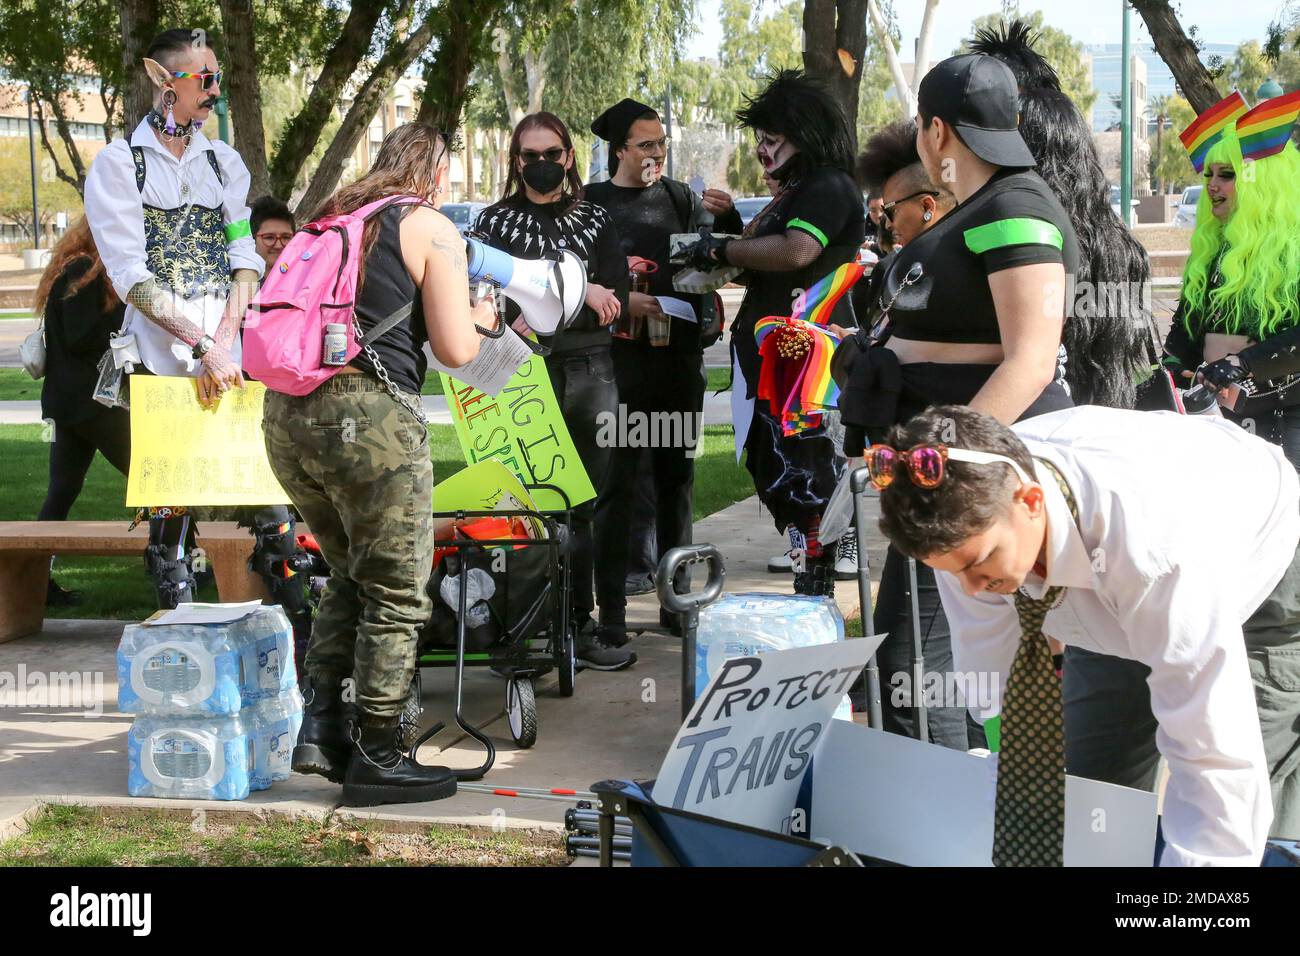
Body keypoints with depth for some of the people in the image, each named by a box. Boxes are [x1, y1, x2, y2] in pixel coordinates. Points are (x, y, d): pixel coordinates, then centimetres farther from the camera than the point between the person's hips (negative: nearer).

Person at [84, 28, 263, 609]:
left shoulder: (224, 162, 15)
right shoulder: (118, 164, 1)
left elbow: (245, 256, 4)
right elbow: (129, 275, -9)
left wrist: (224, 340, -12)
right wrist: (202, 345, -18)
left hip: (228, 353, 4)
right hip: (160, 358, -3)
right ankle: (177, 609, 5)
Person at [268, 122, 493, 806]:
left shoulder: (332, 218, 21)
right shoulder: (431, 228, 2)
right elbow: (454, 350, -4)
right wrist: (478, 318, 18)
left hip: (285, 415, 7)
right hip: (366, 416, -7)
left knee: (350, 576, 23)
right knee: (396, 594, 4)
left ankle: (320, 725, 17)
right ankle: (375, 759, 8)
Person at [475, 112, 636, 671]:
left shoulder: (594, 220, 15)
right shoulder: (496, 221, 10)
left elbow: (615, 302, 2)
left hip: (589, 373, 2)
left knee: (585, 503, 2)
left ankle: (578, 626, 7)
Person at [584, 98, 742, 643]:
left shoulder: (680, 198, 13)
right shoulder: (591, 203, 1)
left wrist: (726, 218, -8)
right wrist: (620, 301, -20)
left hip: (681, 356, 4)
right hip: (622, 358, -4)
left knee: (677, 477, 10)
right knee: (618, 481, -5)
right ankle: (610, 609, -2)